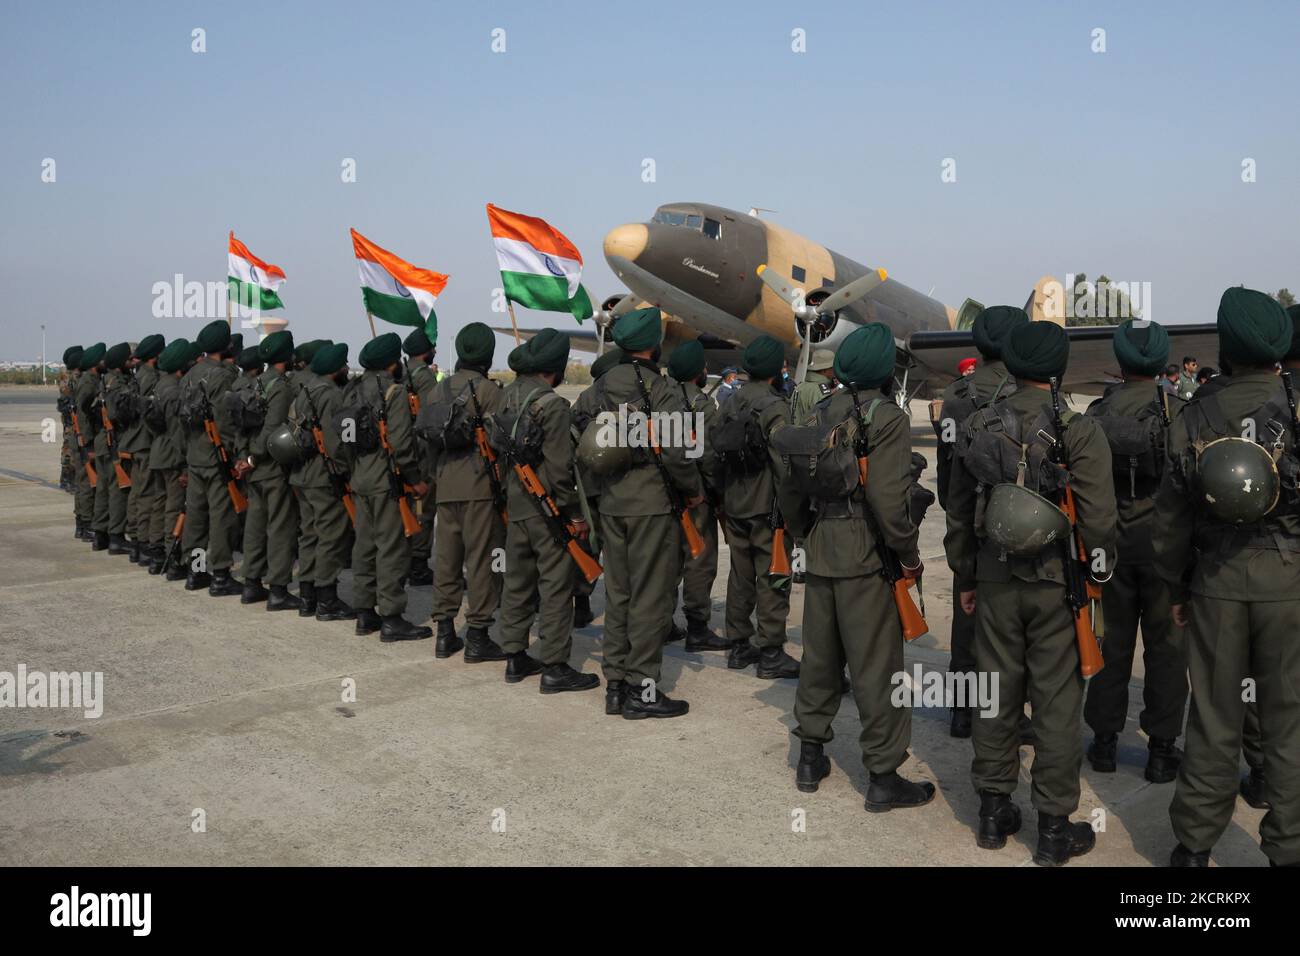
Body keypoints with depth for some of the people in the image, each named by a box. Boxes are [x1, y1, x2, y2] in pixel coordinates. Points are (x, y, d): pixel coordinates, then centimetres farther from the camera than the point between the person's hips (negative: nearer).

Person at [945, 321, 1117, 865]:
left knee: (997, 694, 13)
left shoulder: (977, 427, 2)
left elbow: (958, 513, 9)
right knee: (1056, 702, 5)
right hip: (1058, 582, -4)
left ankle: (994, 811, 24)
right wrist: (1098, 576, 2)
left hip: (995, 582, 4)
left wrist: (965, 578, 19)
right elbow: (1099, 515, -12)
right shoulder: (1079, 430, -11)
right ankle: (1054, 827, 14)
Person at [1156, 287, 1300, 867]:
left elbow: (1171, 511, 2)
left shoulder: (1197, 417, -2)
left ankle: (1194, 844, 20)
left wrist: (1176, 585, 13)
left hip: (1216, 581, 2)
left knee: (1213, 717, 11)